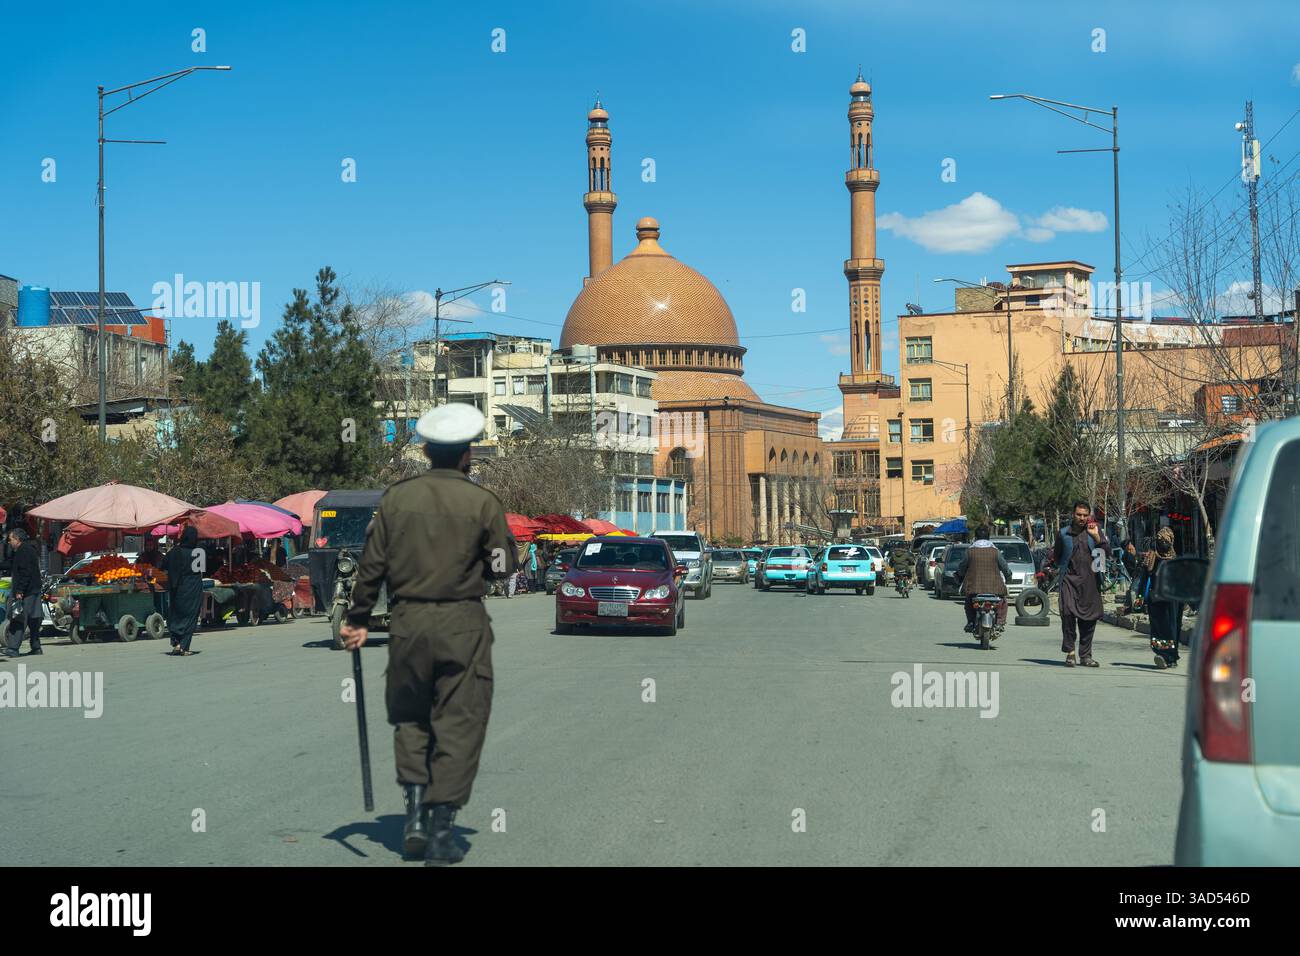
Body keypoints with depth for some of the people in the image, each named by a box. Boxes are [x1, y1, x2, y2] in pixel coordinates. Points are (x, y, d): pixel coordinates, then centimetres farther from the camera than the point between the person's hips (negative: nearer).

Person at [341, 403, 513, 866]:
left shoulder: (395, 497, 2)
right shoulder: (483, 502, -5)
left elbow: (372, 563, 3)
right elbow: (503, 566, -1)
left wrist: (358, 618, 12)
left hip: (408, 621, 2)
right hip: (463, 624, -2)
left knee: (410, 717, 19)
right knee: (459, 724, 4)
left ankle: (415, 813, 12)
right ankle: (441, 832, 3)